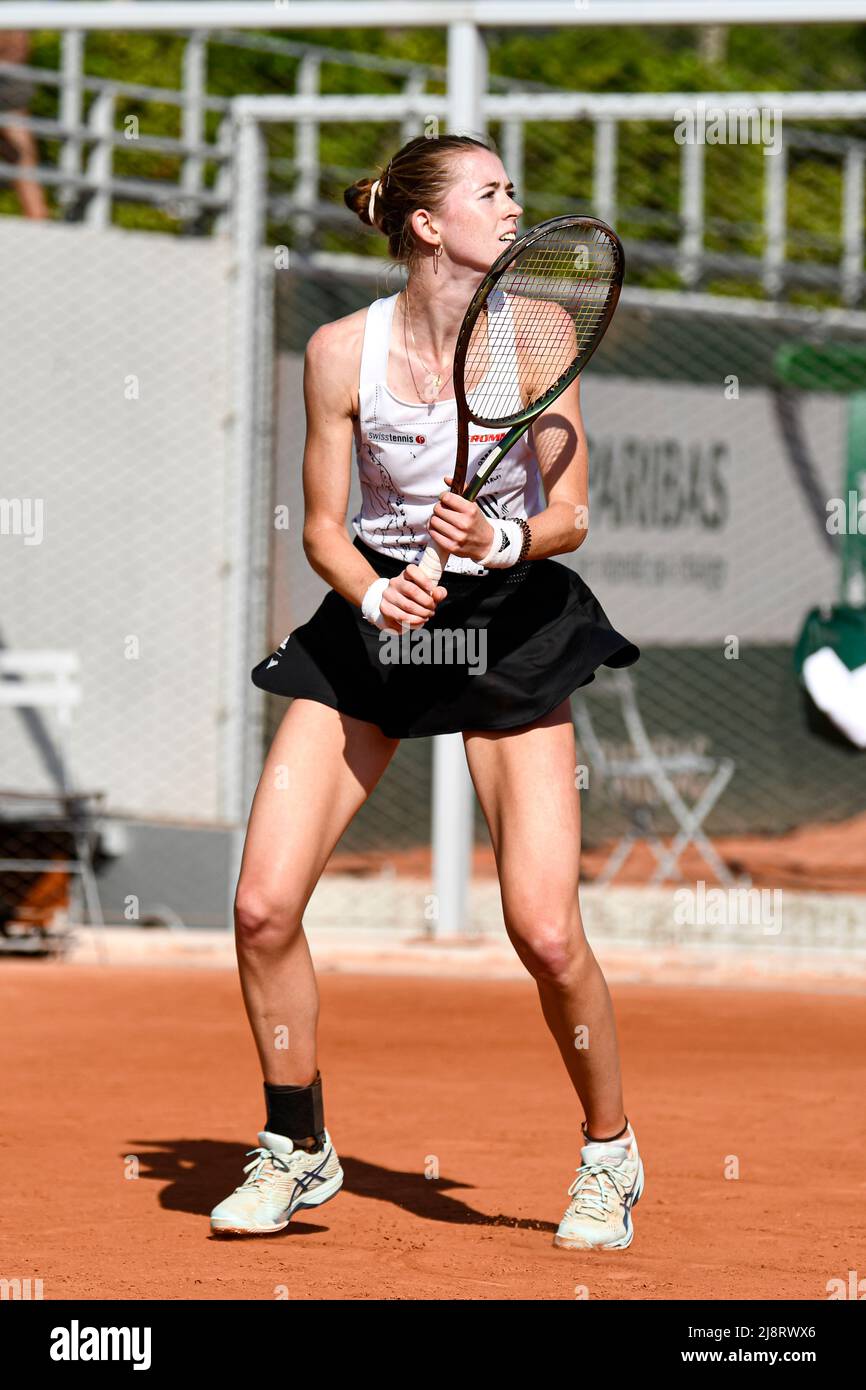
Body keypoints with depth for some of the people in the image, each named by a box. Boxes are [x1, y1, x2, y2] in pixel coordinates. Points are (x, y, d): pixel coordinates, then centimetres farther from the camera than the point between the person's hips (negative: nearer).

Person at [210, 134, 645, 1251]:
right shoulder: (342, 350, -7)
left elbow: (569, 513, -5)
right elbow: (323, 525, -1)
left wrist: (502, 539, -26)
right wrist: (375, 594, -21)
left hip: (508, 625, -1)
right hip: (372, 614, 1)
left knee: (546, 931, -11)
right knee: (264, 906, -9)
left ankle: (609, 1156, 13)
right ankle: (297, 1150, 12)